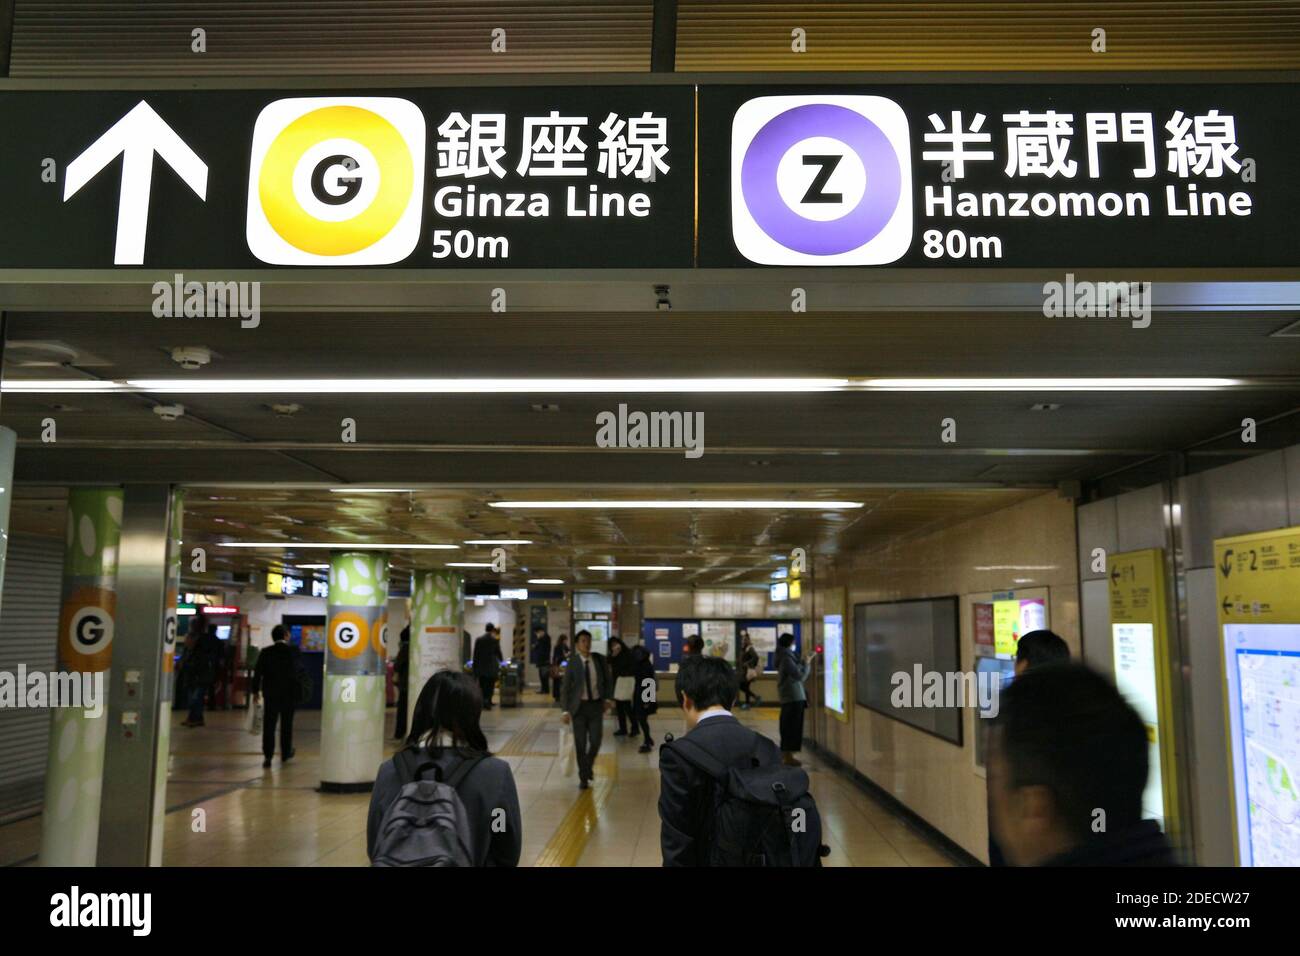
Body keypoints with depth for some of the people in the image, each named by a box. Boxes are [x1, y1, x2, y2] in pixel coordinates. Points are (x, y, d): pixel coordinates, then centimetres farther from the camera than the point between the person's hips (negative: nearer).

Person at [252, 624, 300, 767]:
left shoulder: (265, 652, -6)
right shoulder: (293, 651, -7)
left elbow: (257, 672, -3)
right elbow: (296, 671, 0)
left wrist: (255, 692, 5)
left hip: (271, 693, 0)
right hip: (289, 693, 0)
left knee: (269, 725, 2)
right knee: (286, 724, 13)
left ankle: (267, 756, -5)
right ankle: (285, 754, 22)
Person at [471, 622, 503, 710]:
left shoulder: (479, 639, 1)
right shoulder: (495, 640, -6)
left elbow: (475, 654, 2)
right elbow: (498, 653, 2)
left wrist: (475, 666, 8)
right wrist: (501, 661, 22)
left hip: (481, 667, 3)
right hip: (491, 667, -2)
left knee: (482, 686, 10)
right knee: (490, 686, 3)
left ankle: (483, 703, 10)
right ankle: (487, 703, -2)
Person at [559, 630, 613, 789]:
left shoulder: (599, 660, -1)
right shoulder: (572, 663, -7)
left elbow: (607, 680, 12)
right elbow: (566, 687, -5)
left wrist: (608, 698, 3)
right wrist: (566, 710, -9)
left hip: (596, 704, 2)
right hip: (579, 706, -1)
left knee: (595, 741, -2)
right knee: (580, 743, 2)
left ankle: (588, 766, 29)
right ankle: (583, 777, 17)